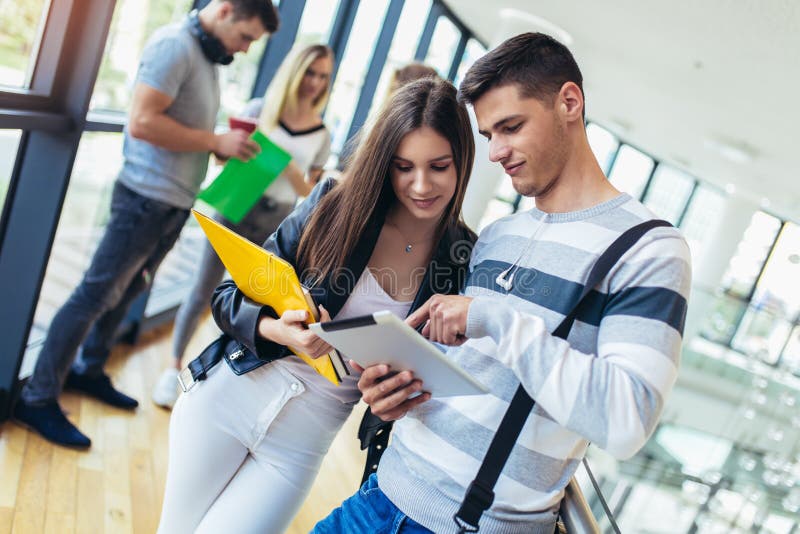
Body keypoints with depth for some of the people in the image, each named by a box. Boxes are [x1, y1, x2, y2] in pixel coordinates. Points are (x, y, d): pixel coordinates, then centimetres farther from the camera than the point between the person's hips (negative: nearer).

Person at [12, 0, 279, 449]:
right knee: (96, 294, -2)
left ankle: (88, 370, 35)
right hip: (147, 197, -9)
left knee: (127, 291, 19)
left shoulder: (209, 57, 12)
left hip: (176, 203, 9)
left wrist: (229, 144, 2)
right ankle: (39, 397, 9)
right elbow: (143, 122, -24)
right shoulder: (175, 44, -16)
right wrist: (216, 141, -19)